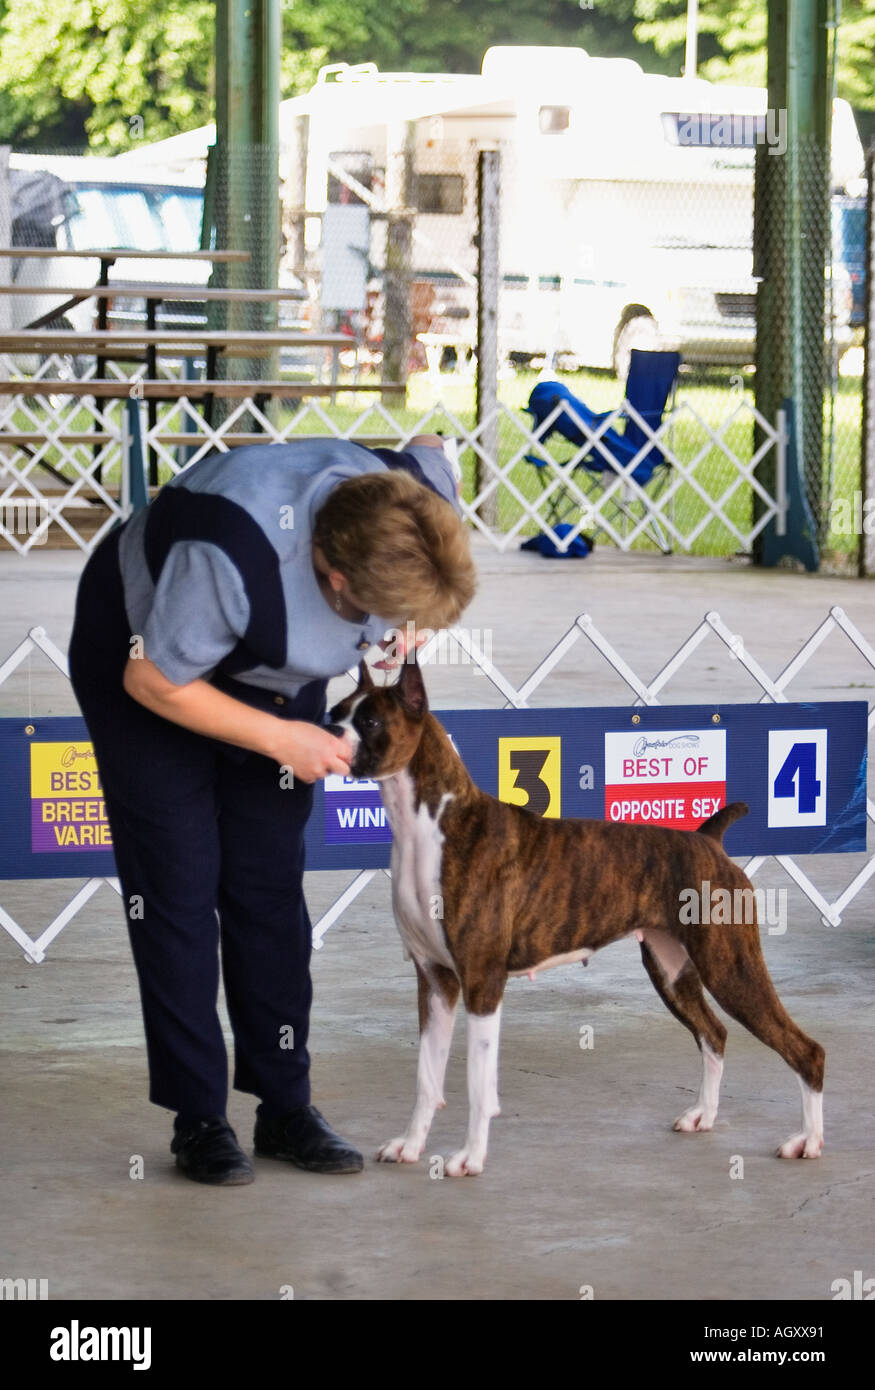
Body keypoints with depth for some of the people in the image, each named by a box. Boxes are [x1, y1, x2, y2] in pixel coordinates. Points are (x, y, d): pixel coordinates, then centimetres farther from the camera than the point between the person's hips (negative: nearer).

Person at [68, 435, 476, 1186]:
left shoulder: (424, 498, -28)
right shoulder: (233, 558, -44)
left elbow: (431, 446, 0)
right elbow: (153, 681, -29)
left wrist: (402, 625, -10)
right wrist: (278, 738, -21)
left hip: (275, 677, 5)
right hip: (145, 663, -5)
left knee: (270, 890, 4)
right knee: (176, 891, -6)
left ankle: (287, 1105, 10)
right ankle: (199, 1119, 0)